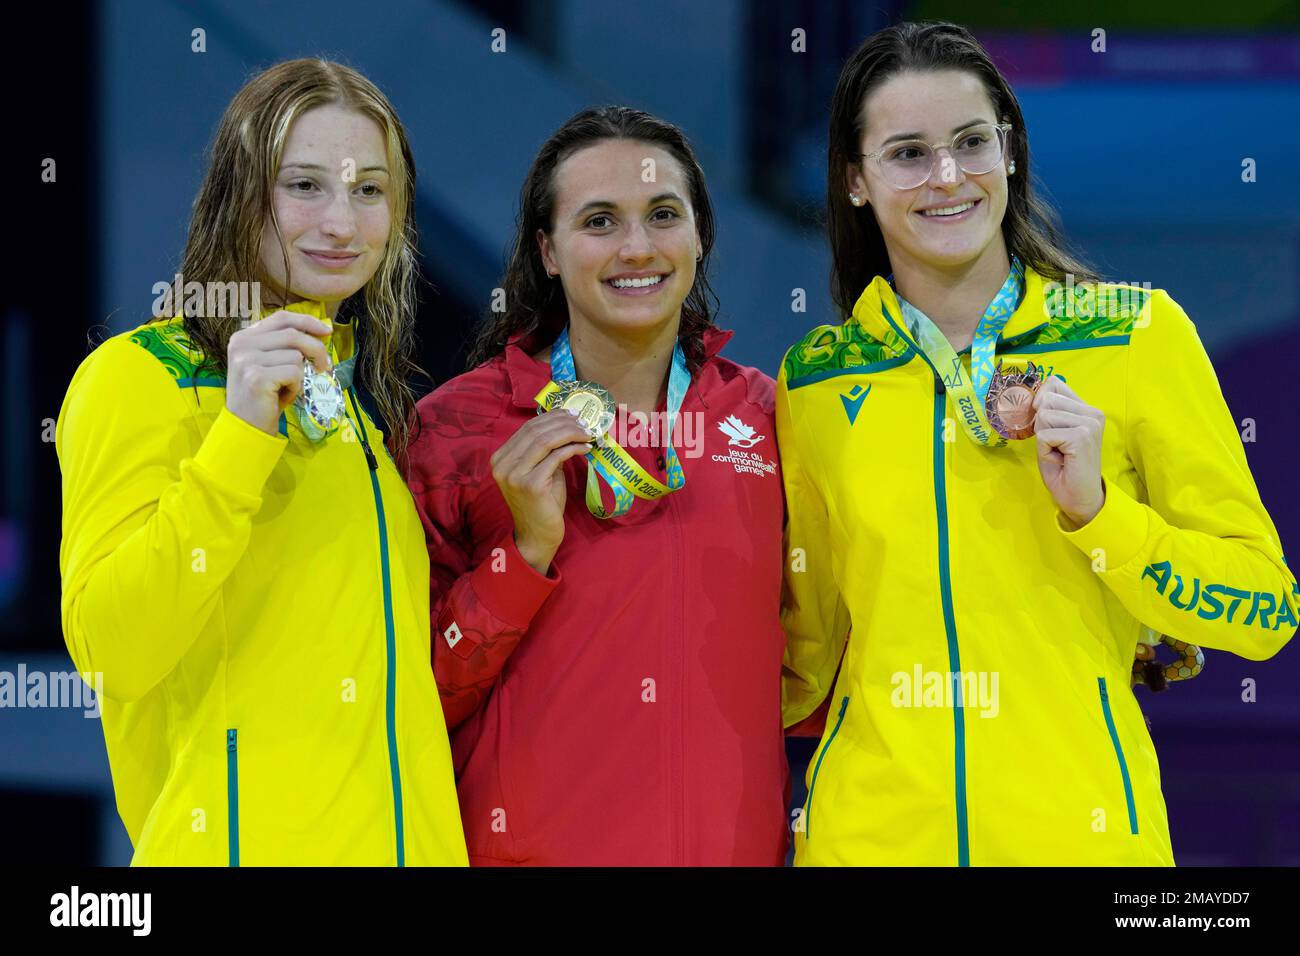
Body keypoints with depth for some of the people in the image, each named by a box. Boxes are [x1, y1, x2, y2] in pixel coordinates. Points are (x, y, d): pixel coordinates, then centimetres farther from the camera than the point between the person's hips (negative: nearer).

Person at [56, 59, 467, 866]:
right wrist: (240, 436, -21)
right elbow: (112, 656, -17)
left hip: (409, 839, 7)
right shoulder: (139, 375, -5)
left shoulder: (373, 400, 16)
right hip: (242, 840, -7)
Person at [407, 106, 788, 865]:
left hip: (736, 842, 2)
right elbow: (423, 694, -6)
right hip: (528, 843, -2)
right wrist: (529, 550, -16)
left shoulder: (764, 416, 2)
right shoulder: (457, 425, -6)